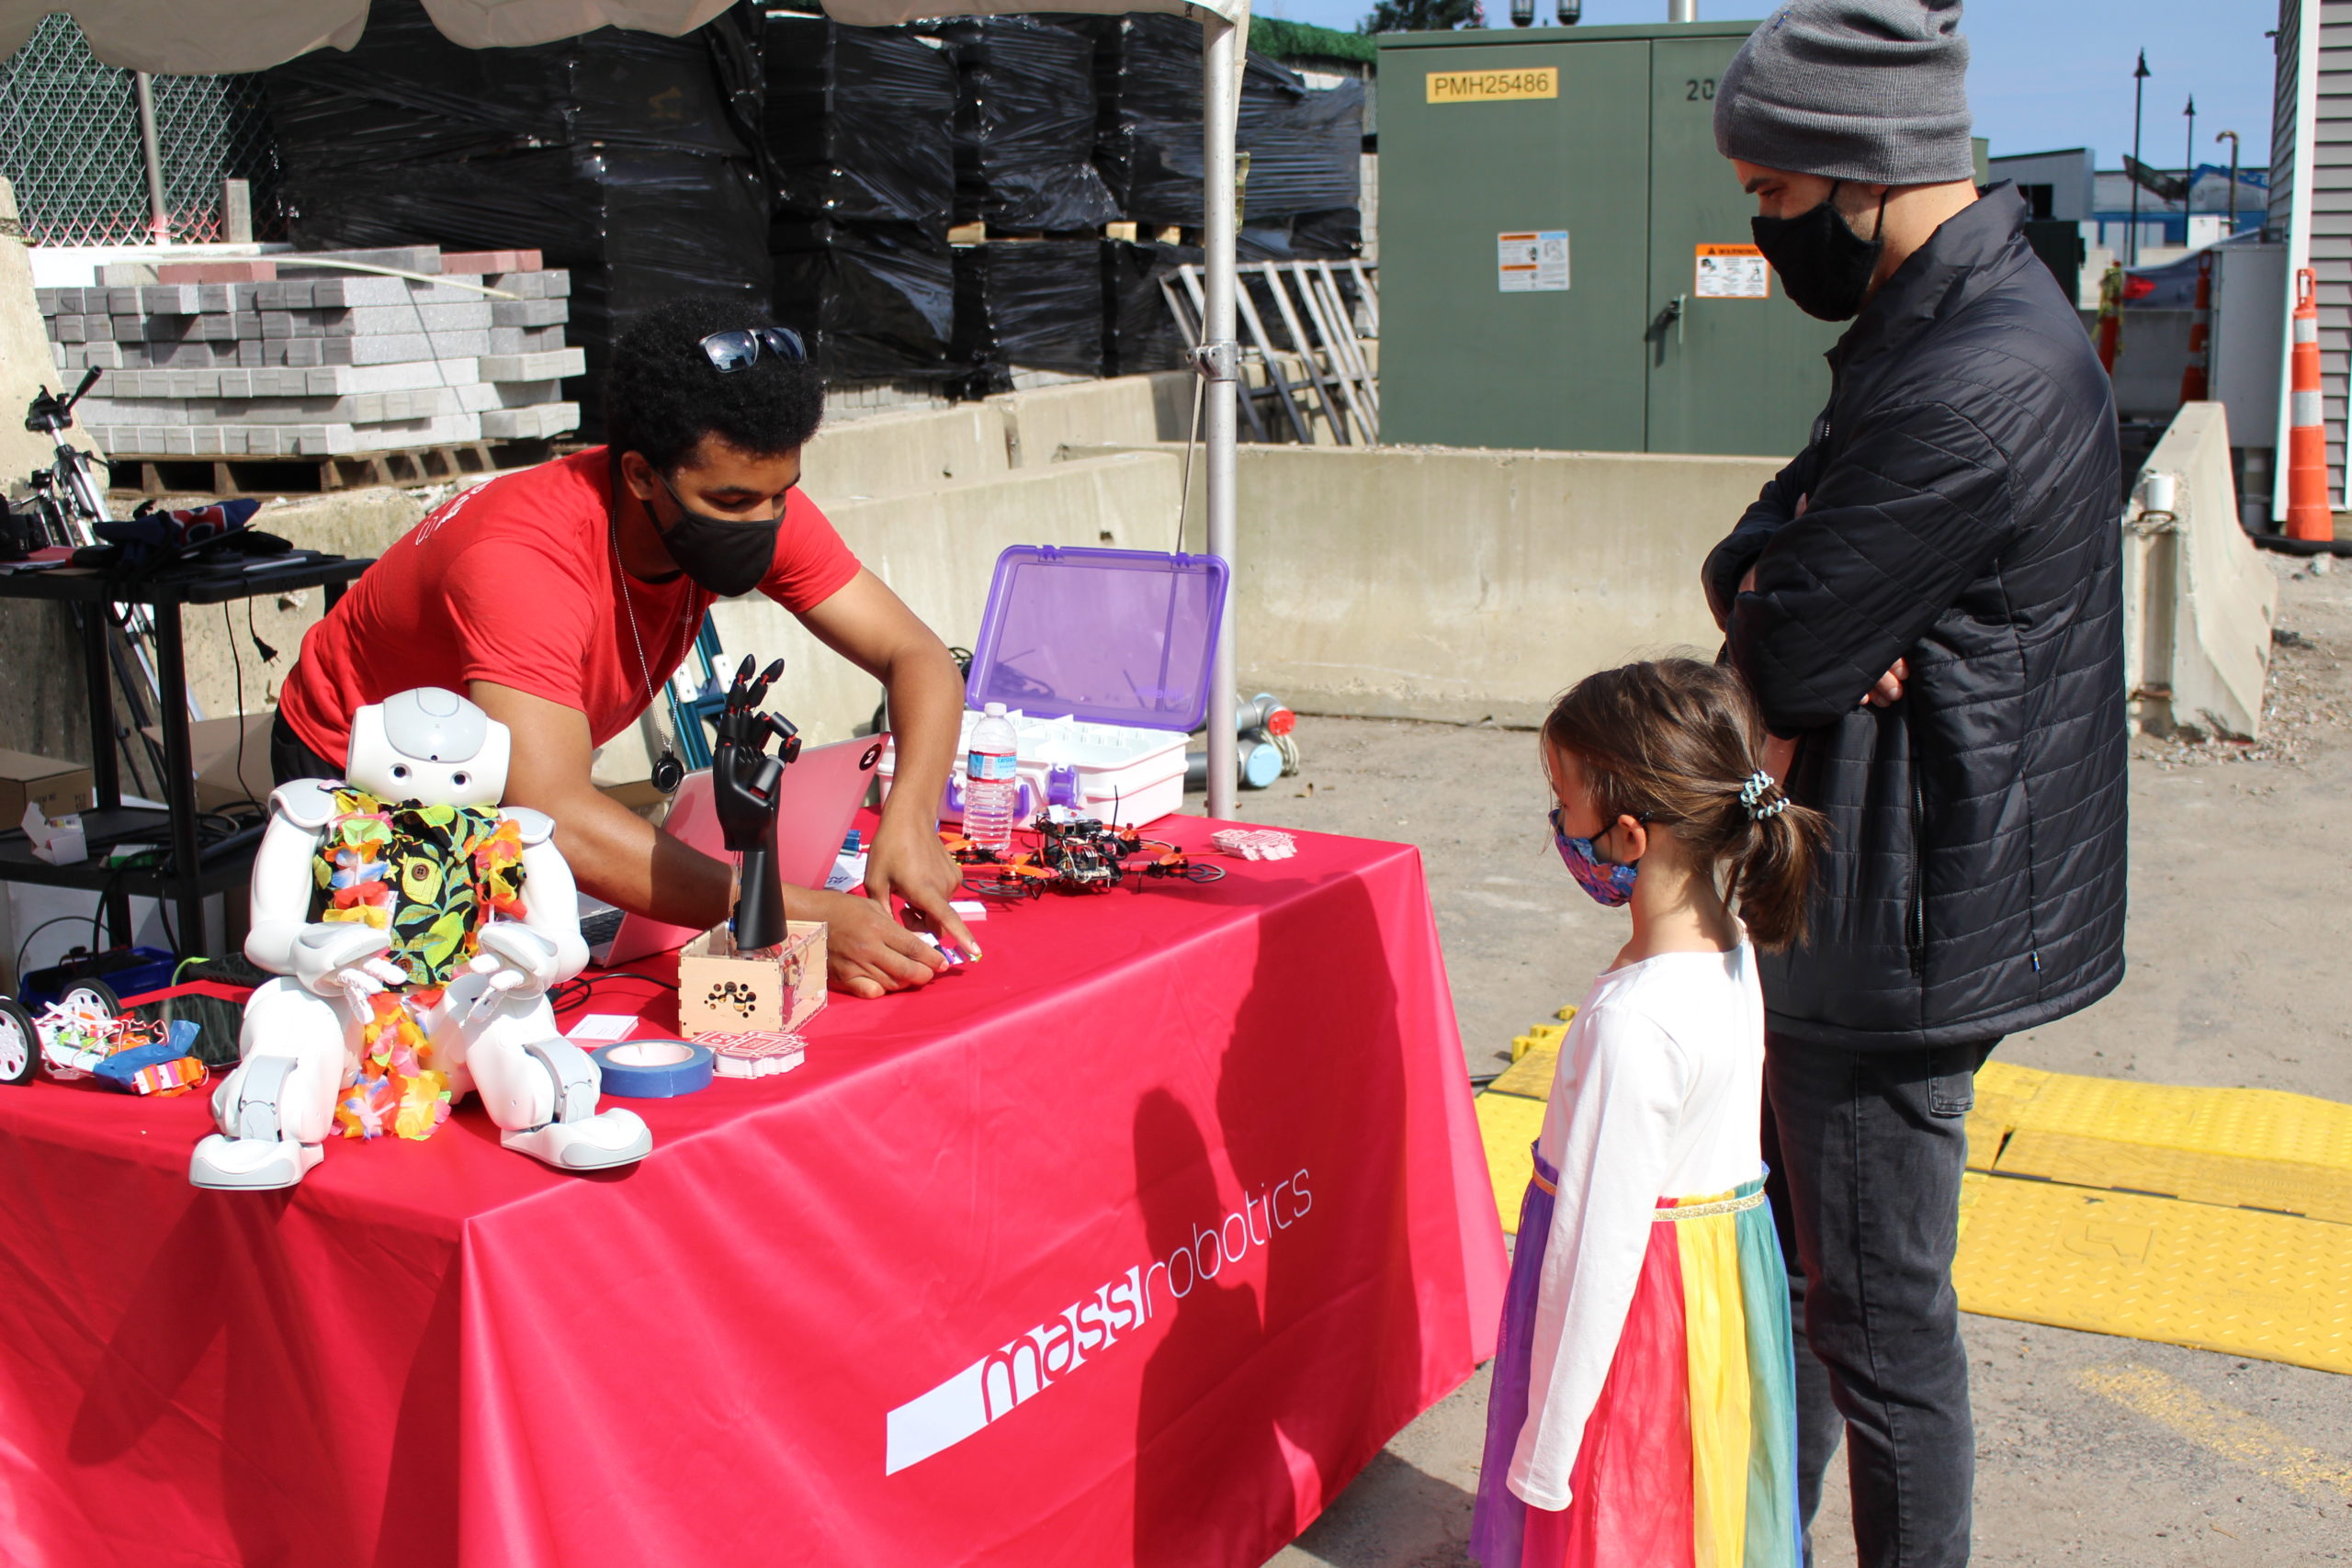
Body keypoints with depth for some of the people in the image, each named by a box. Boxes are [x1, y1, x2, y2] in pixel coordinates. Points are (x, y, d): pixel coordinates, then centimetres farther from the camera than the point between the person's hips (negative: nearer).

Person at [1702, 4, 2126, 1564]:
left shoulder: (1969, 389, -26)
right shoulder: (1974, 314, 10)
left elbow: (1782, 663, -23)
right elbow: (1750, 557, 10)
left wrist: (1778, 615, -1)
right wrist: (1773, 577, -12)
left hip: (1900, 930, -11)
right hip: (1870, 902, 11)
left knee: (1879, 1317, 4)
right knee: (1781, 1252, 22)